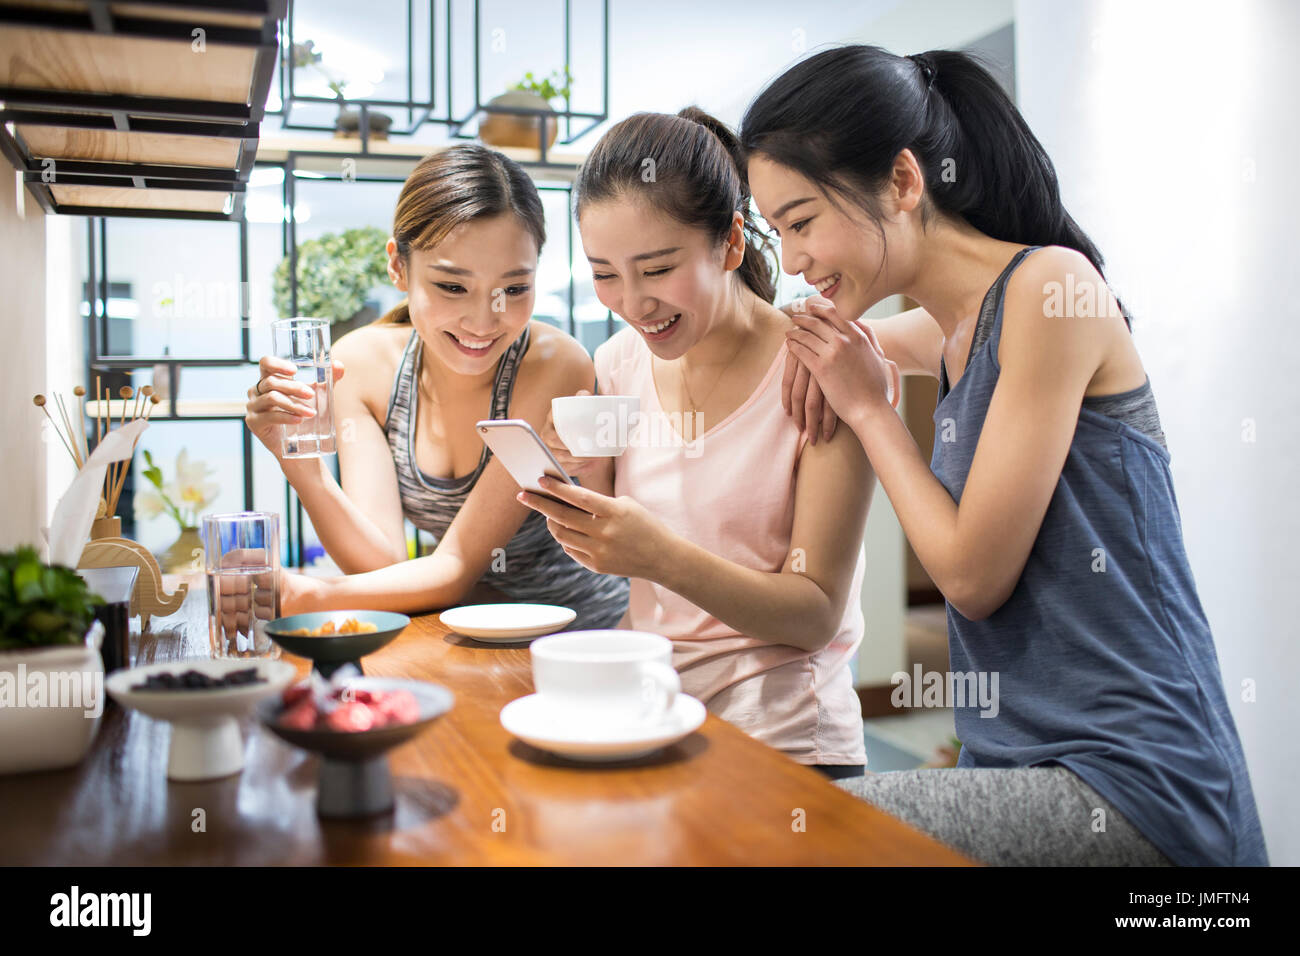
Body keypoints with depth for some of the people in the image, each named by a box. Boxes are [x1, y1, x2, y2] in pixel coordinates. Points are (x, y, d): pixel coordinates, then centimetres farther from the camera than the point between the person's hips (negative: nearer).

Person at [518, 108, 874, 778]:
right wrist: (587, 482, -11)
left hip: (785, 745, -4)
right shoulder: (619, 365, 4)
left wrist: (663, 556, -28)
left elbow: (817, 613, -12)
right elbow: (614, 565, 10)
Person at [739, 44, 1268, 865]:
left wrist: (867, 405, -3)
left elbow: (974, 575, -14)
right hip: (1027, 763, 8)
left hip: (1127, 785, -8)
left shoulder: (1050, 287, -13)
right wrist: (821, 343, 13)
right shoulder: (955, 329, 11)